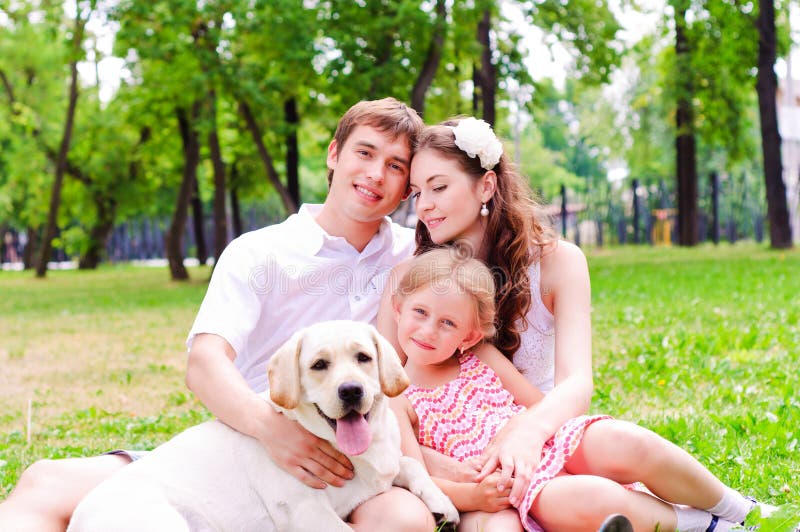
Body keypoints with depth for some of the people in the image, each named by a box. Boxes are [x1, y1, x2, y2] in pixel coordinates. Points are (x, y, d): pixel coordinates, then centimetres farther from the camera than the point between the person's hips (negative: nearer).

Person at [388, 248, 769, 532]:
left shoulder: (482, 357, 12)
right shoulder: (395, 398, 3)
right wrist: (470, 495, -22)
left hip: (554, 447, 4)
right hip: (509, 493, -4)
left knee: (621, 442, -28)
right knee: (584, 498, -36)